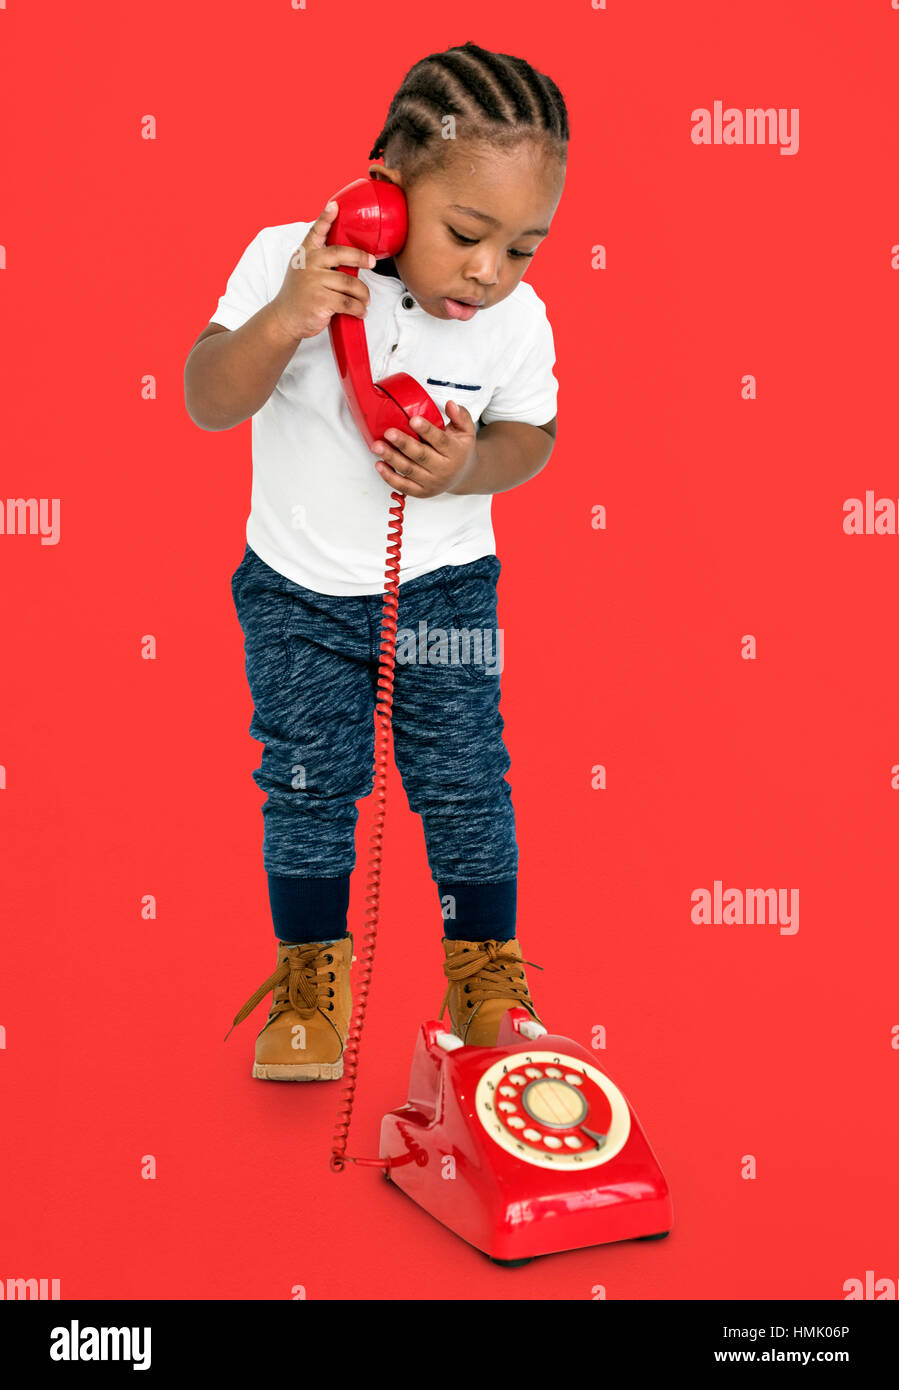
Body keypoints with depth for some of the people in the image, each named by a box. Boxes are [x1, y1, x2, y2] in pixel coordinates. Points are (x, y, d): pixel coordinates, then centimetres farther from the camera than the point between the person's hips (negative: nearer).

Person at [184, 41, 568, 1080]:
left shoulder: (517, 321, -14)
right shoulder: (288, 263, -17)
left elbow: (529, 436, 1)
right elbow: (207, 405, -18)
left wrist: (468, 468, -21)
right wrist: (280, 321, -37)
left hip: (441, 588, 1)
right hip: (296, 587, 0)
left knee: (465, 785, 5)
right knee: (306, 784, 7)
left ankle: (486, 968, 26)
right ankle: (312, 975, 26)